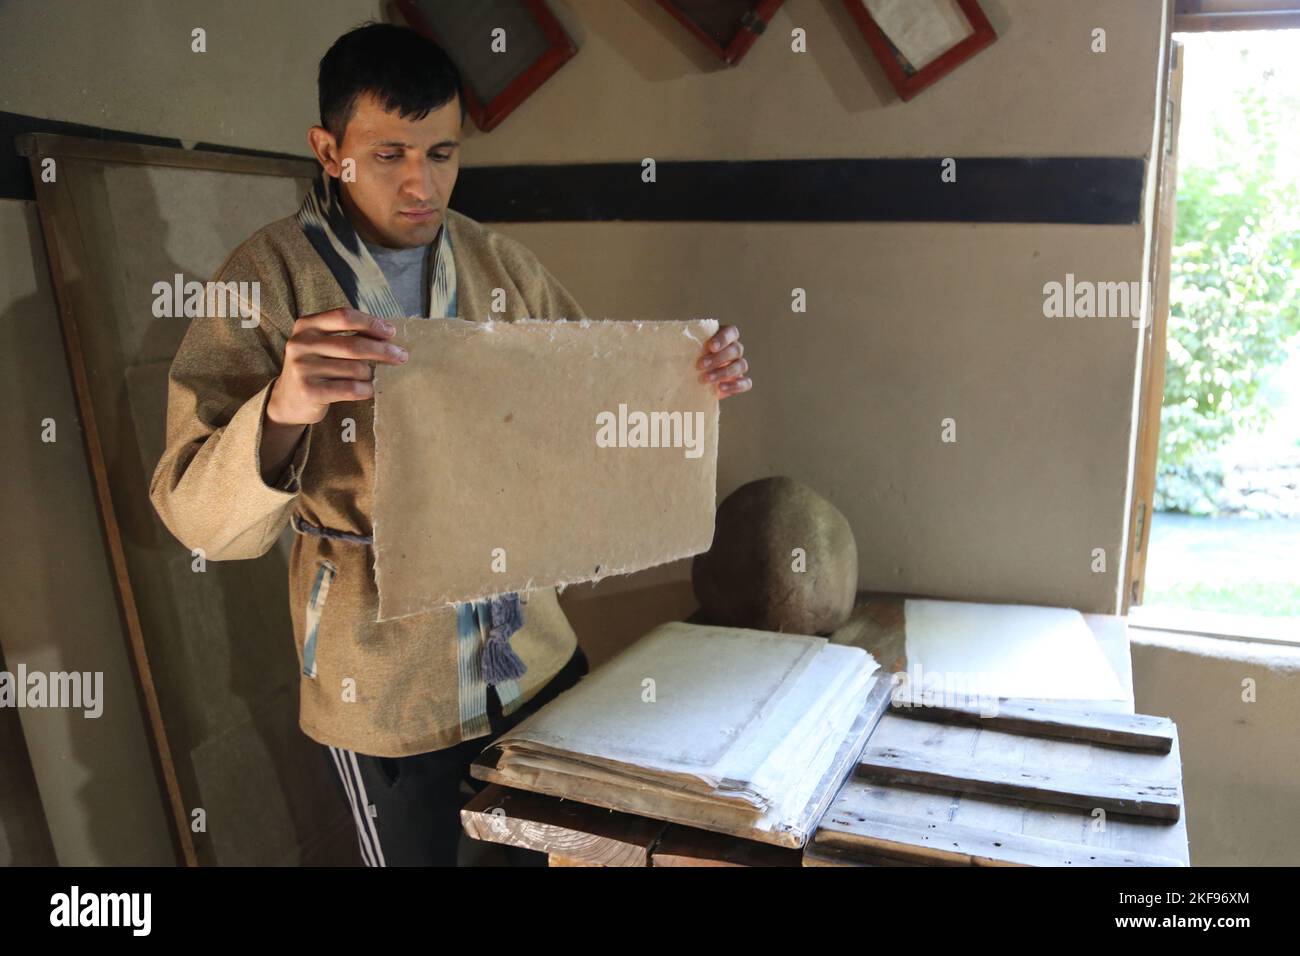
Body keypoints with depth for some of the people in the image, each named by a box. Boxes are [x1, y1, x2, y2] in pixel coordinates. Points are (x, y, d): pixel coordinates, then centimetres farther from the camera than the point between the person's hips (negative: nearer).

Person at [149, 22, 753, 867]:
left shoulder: (501, 264, 1)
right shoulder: (268, 277, -13)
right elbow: (201, 520, -19)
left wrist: (696, 379, -11)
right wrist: (280, 411, -39)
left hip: (533, 650, 5)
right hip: (387, 687, -4)